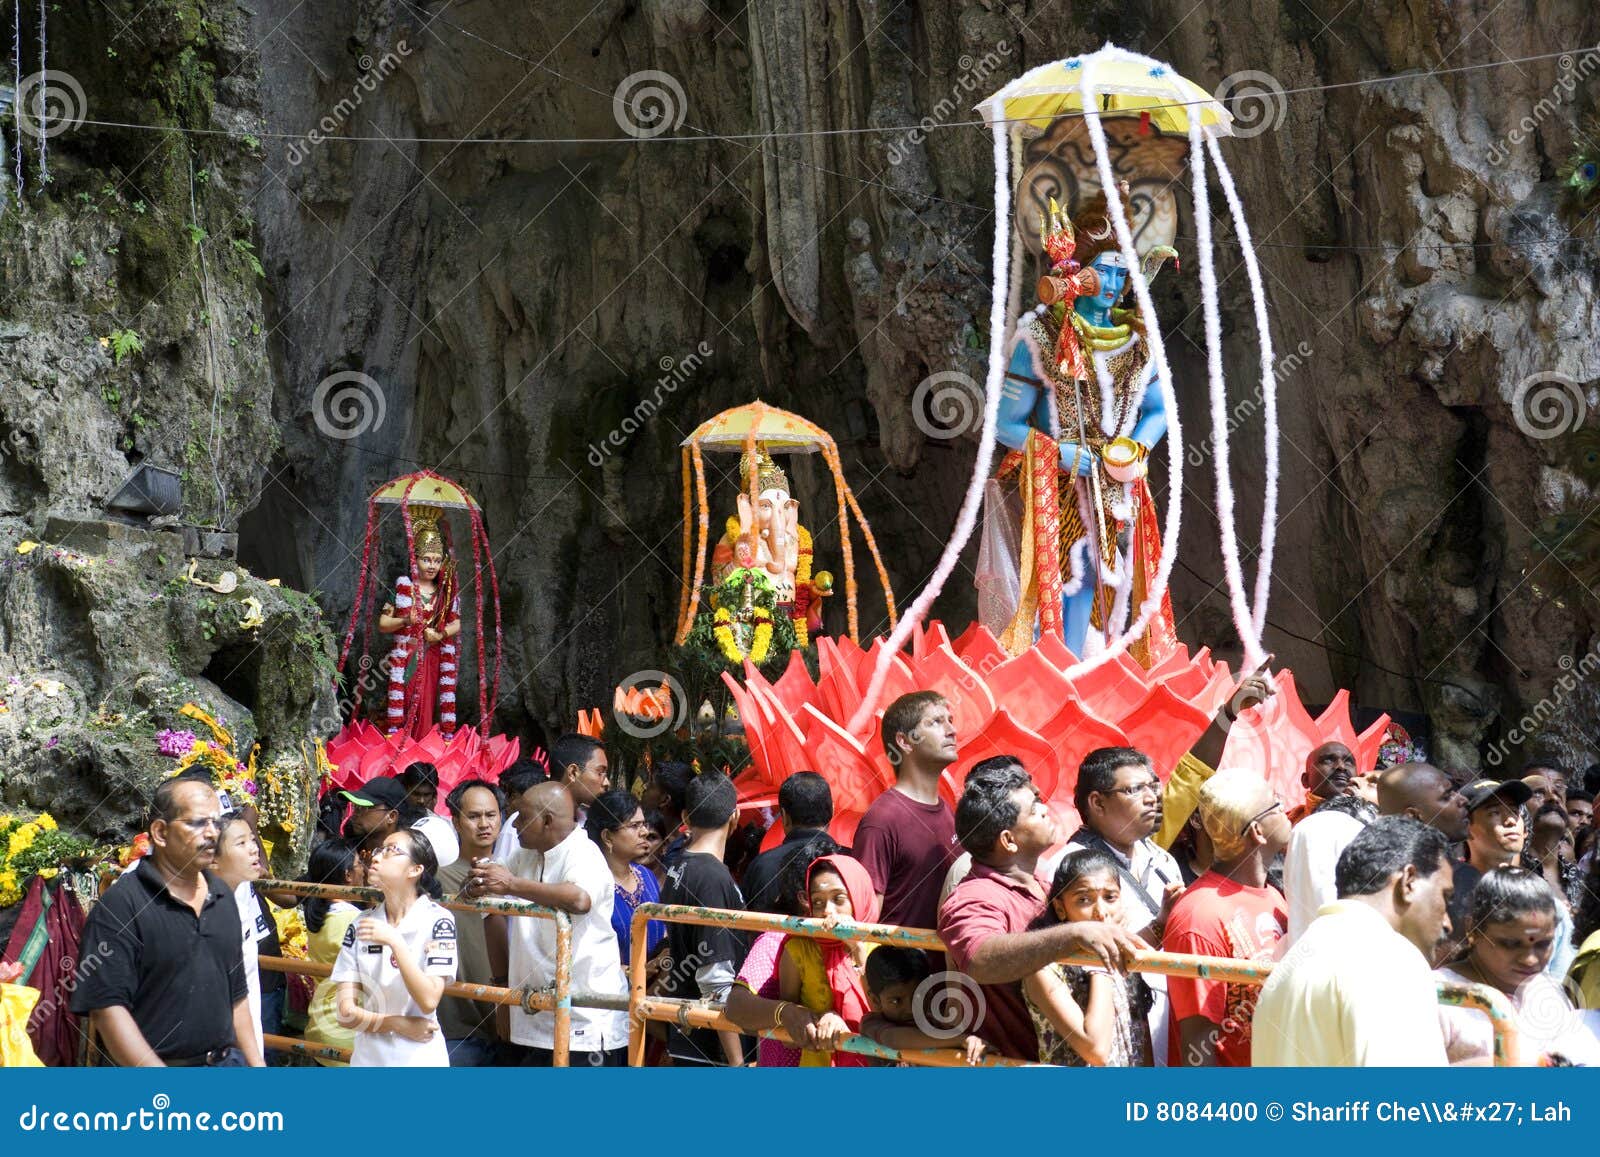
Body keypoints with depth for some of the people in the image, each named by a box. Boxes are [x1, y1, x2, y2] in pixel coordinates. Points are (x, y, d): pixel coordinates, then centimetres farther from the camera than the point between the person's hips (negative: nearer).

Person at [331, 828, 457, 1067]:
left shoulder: (437, 921, -9)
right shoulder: (360, 926, 1)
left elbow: (429, 1001, -18)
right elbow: (348, 1013, -1)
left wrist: (394, 942, -22)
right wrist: (398, 1024, -13)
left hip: (421, 1059, -3)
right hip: (368, 1058, 3)